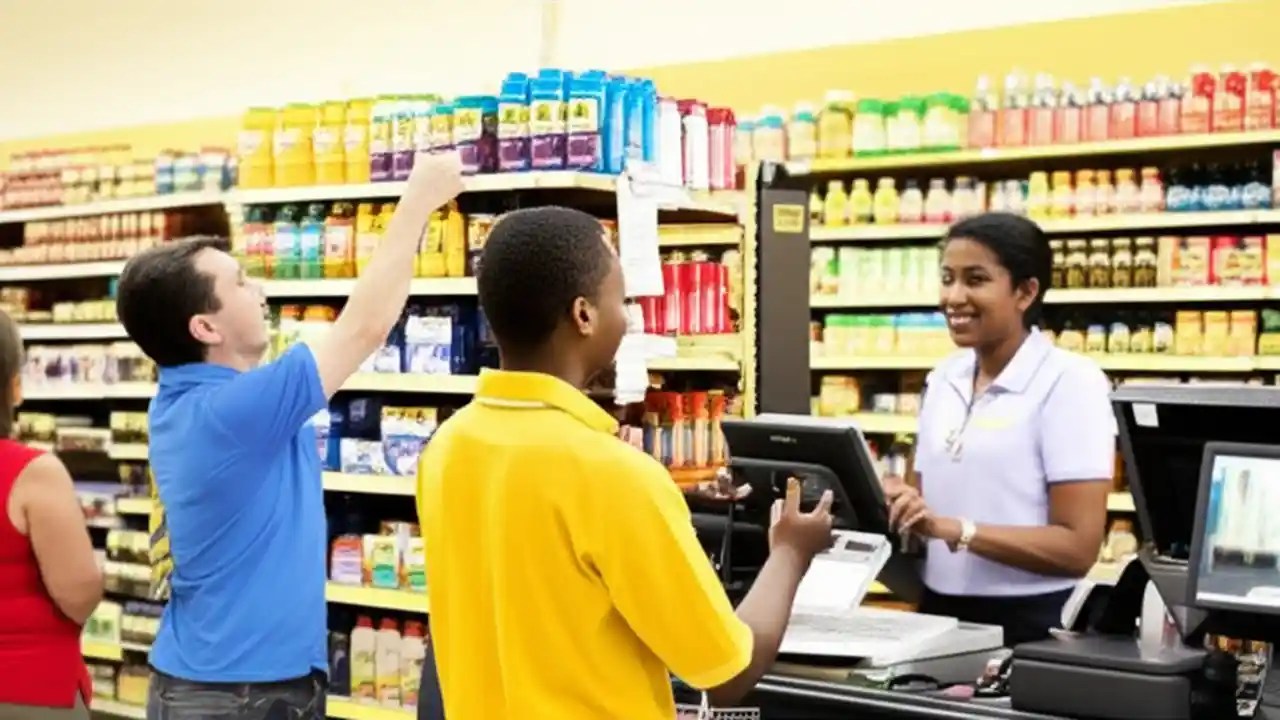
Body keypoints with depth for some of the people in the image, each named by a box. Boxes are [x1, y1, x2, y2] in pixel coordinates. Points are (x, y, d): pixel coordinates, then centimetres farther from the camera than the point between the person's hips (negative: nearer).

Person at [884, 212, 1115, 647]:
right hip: (940, 615, 6)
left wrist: (955, 529, -25)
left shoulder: (1070, 382, -11)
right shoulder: (943, 380, 7)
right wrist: (899, 507, -7)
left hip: (1029, 624, -5)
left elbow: (1078, 547, -16)